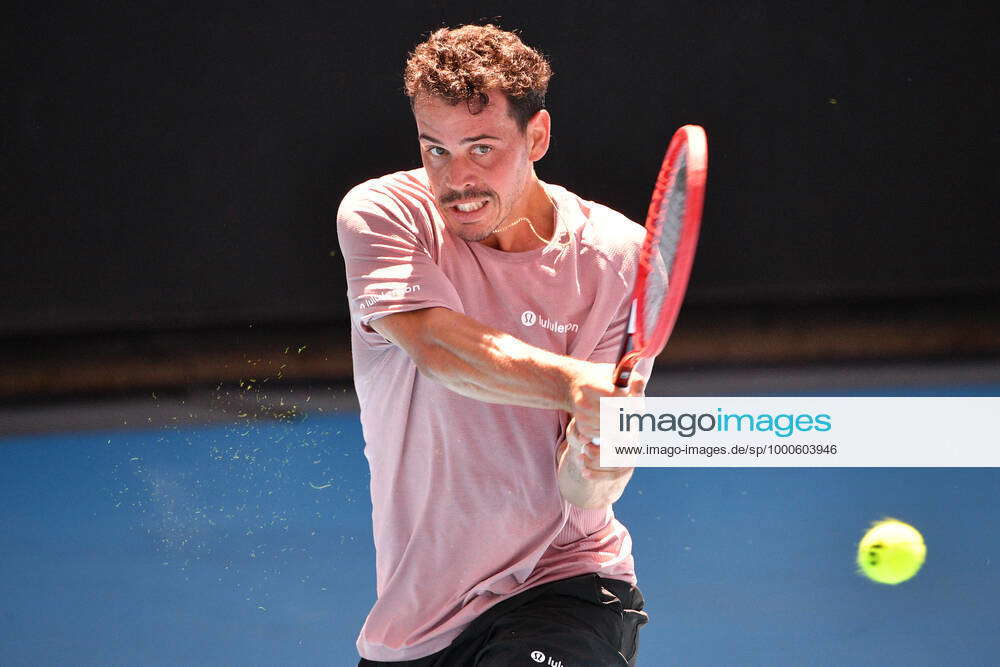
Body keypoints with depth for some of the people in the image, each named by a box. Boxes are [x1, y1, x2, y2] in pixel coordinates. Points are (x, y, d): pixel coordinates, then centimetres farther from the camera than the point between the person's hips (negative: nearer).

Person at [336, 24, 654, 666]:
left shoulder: (619, 257, -9)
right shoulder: (381, 215, -8)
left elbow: (581, 491, -13)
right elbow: (436, 344, -28)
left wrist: (594, 468, -36)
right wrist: (574, 383, -43)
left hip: (562, 587, -2)